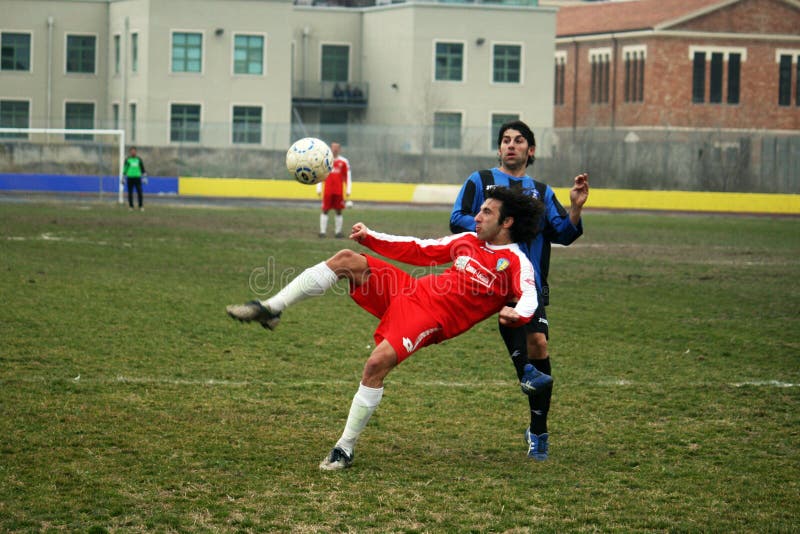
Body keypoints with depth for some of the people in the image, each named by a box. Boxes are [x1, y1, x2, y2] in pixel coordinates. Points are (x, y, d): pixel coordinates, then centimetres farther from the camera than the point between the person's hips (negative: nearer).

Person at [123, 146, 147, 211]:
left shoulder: (139, 159, 7)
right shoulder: (127, 160, 5)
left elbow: (142, 169, 12)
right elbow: (124, 169, 10)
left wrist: (144, 177, 7)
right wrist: (123, 178, 8)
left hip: (137, 178, 0)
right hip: (130, 178, 0)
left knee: (139, 192, -10)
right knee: (130, 193, 2)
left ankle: (141, 206, -4)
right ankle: (131, 206, 11)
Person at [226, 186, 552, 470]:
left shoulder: (515, 262, -5)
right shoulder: (469, 241, 18)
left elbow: (529, 297, -23)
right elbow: (420, 250, 24)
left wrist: (517, 314, -47)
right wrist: (370, 238, 19)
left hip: (434, 317, -7)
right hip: (412, 291, 7)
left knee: (377, 364, -27)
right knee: (345, 259, -8)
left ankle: (345, 449, -13)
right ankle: (270, 309, -8)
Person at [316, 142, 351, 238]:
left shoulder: (343, 161, 5)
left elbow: (348, 176, 8)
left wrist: (348, 190, 4)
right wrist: (319, 189, 4)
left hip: (339, 191, 0)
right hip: (327, 190, 0)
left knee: (339, 211, 3)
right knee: (325, 210, -2)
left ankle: (338, 231, 9)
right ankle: (322, 231, 0)